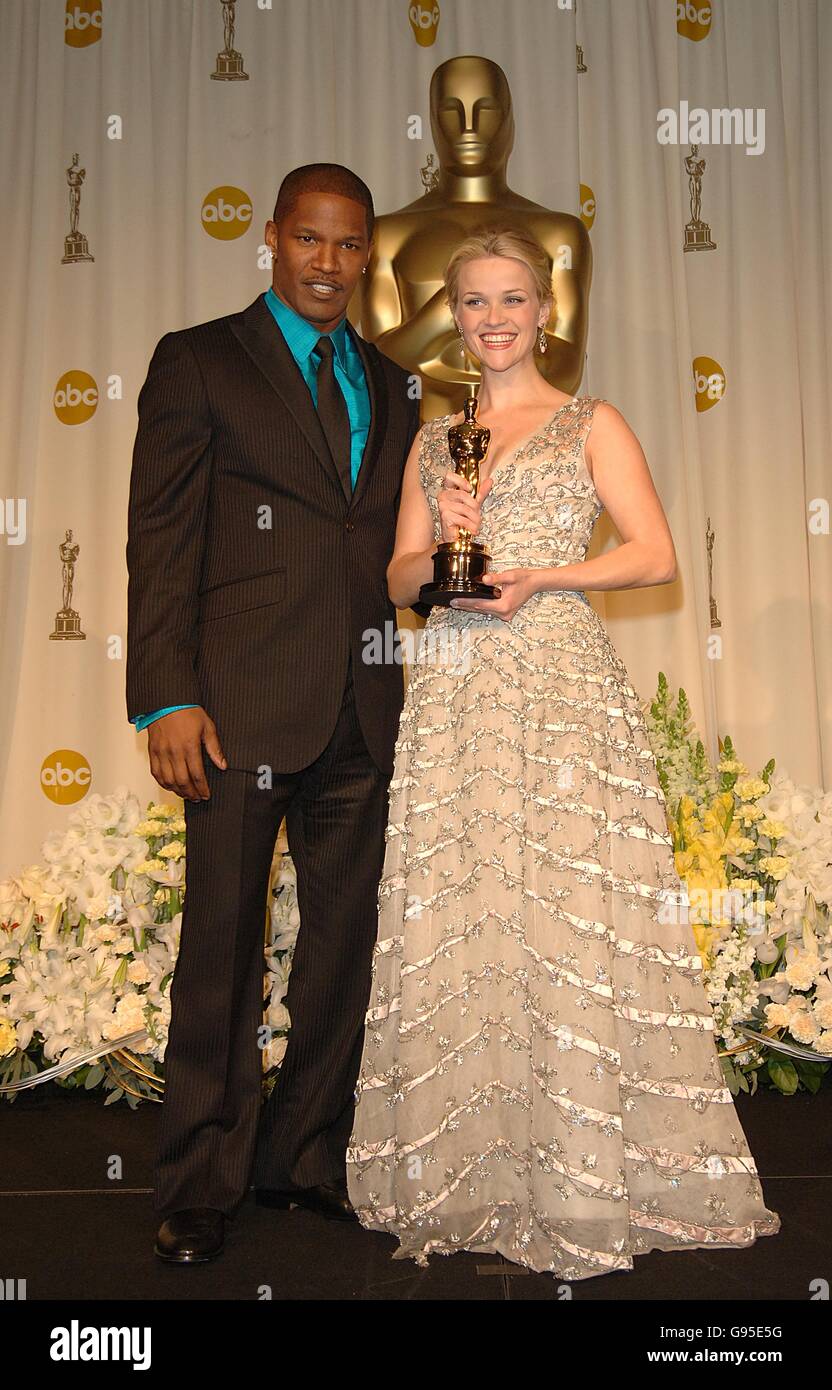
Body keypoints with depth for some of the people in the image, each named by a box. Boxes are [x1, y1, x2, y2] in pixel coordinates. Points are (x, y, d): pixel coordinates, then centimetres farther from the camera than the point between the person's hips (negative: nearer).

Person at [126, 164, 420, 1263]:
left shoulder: (392, 387, 18)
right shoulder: (198, 361, 3)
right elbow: (161, 540, -4)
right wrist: (165, 698, -12)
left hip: (362, 716, 5)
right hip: (243, 707, -5)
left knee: (344, 941, 11)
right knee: (223, 947, 3)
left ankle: (307, 1156, 29)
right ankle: (203, 1183, 21)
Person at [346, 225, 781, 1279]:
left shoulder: (592, 423, 10)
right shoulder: (432, 441, 20)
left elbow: (656, 555, 0)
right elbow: (400, 581, 16)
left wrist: (539, 576, -11)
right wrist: (441, 545, -4)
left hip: (562, 681, -3)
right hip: (452, 692, 4)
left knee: (570, 912, -7)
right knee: (452, 920, 0)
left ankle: (589, 1181, 7)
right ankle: (465, 1172, 13)